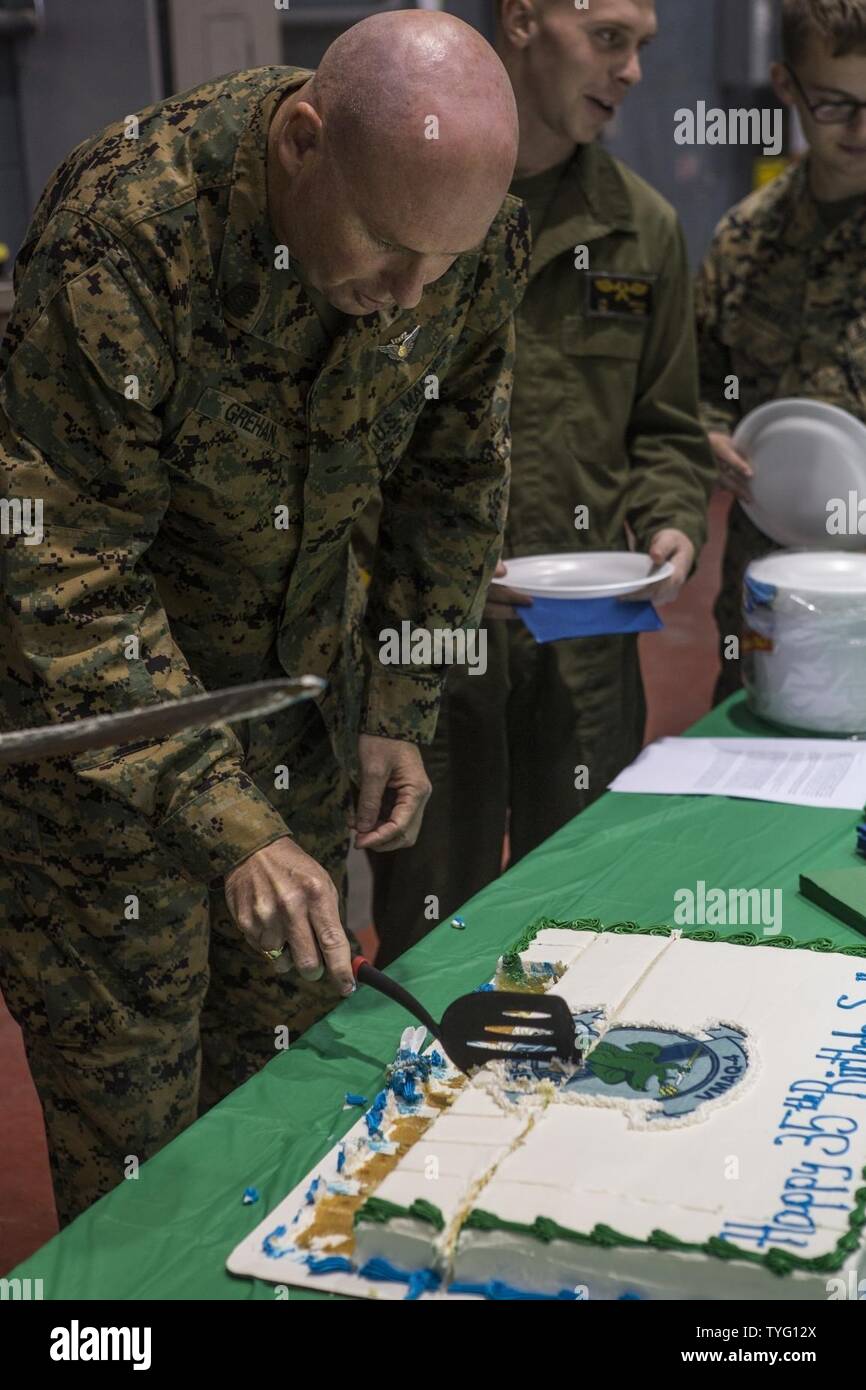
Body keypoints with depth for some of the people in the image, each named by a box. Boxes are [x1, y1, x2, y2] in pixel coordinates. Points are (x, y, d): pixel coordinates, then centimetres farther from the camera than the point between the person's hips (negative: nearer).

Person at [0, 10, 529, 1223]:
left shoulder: (477, 235, -12)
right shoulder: (125, 234, -30)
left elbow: (457, 476, 4)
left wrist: (401, 709, 1)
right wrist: (227, 827, -31)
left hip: (300, 691, 5)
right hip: (102, 710, -4)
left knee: (294, 1064, 15)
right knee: (132, 1133, 4)